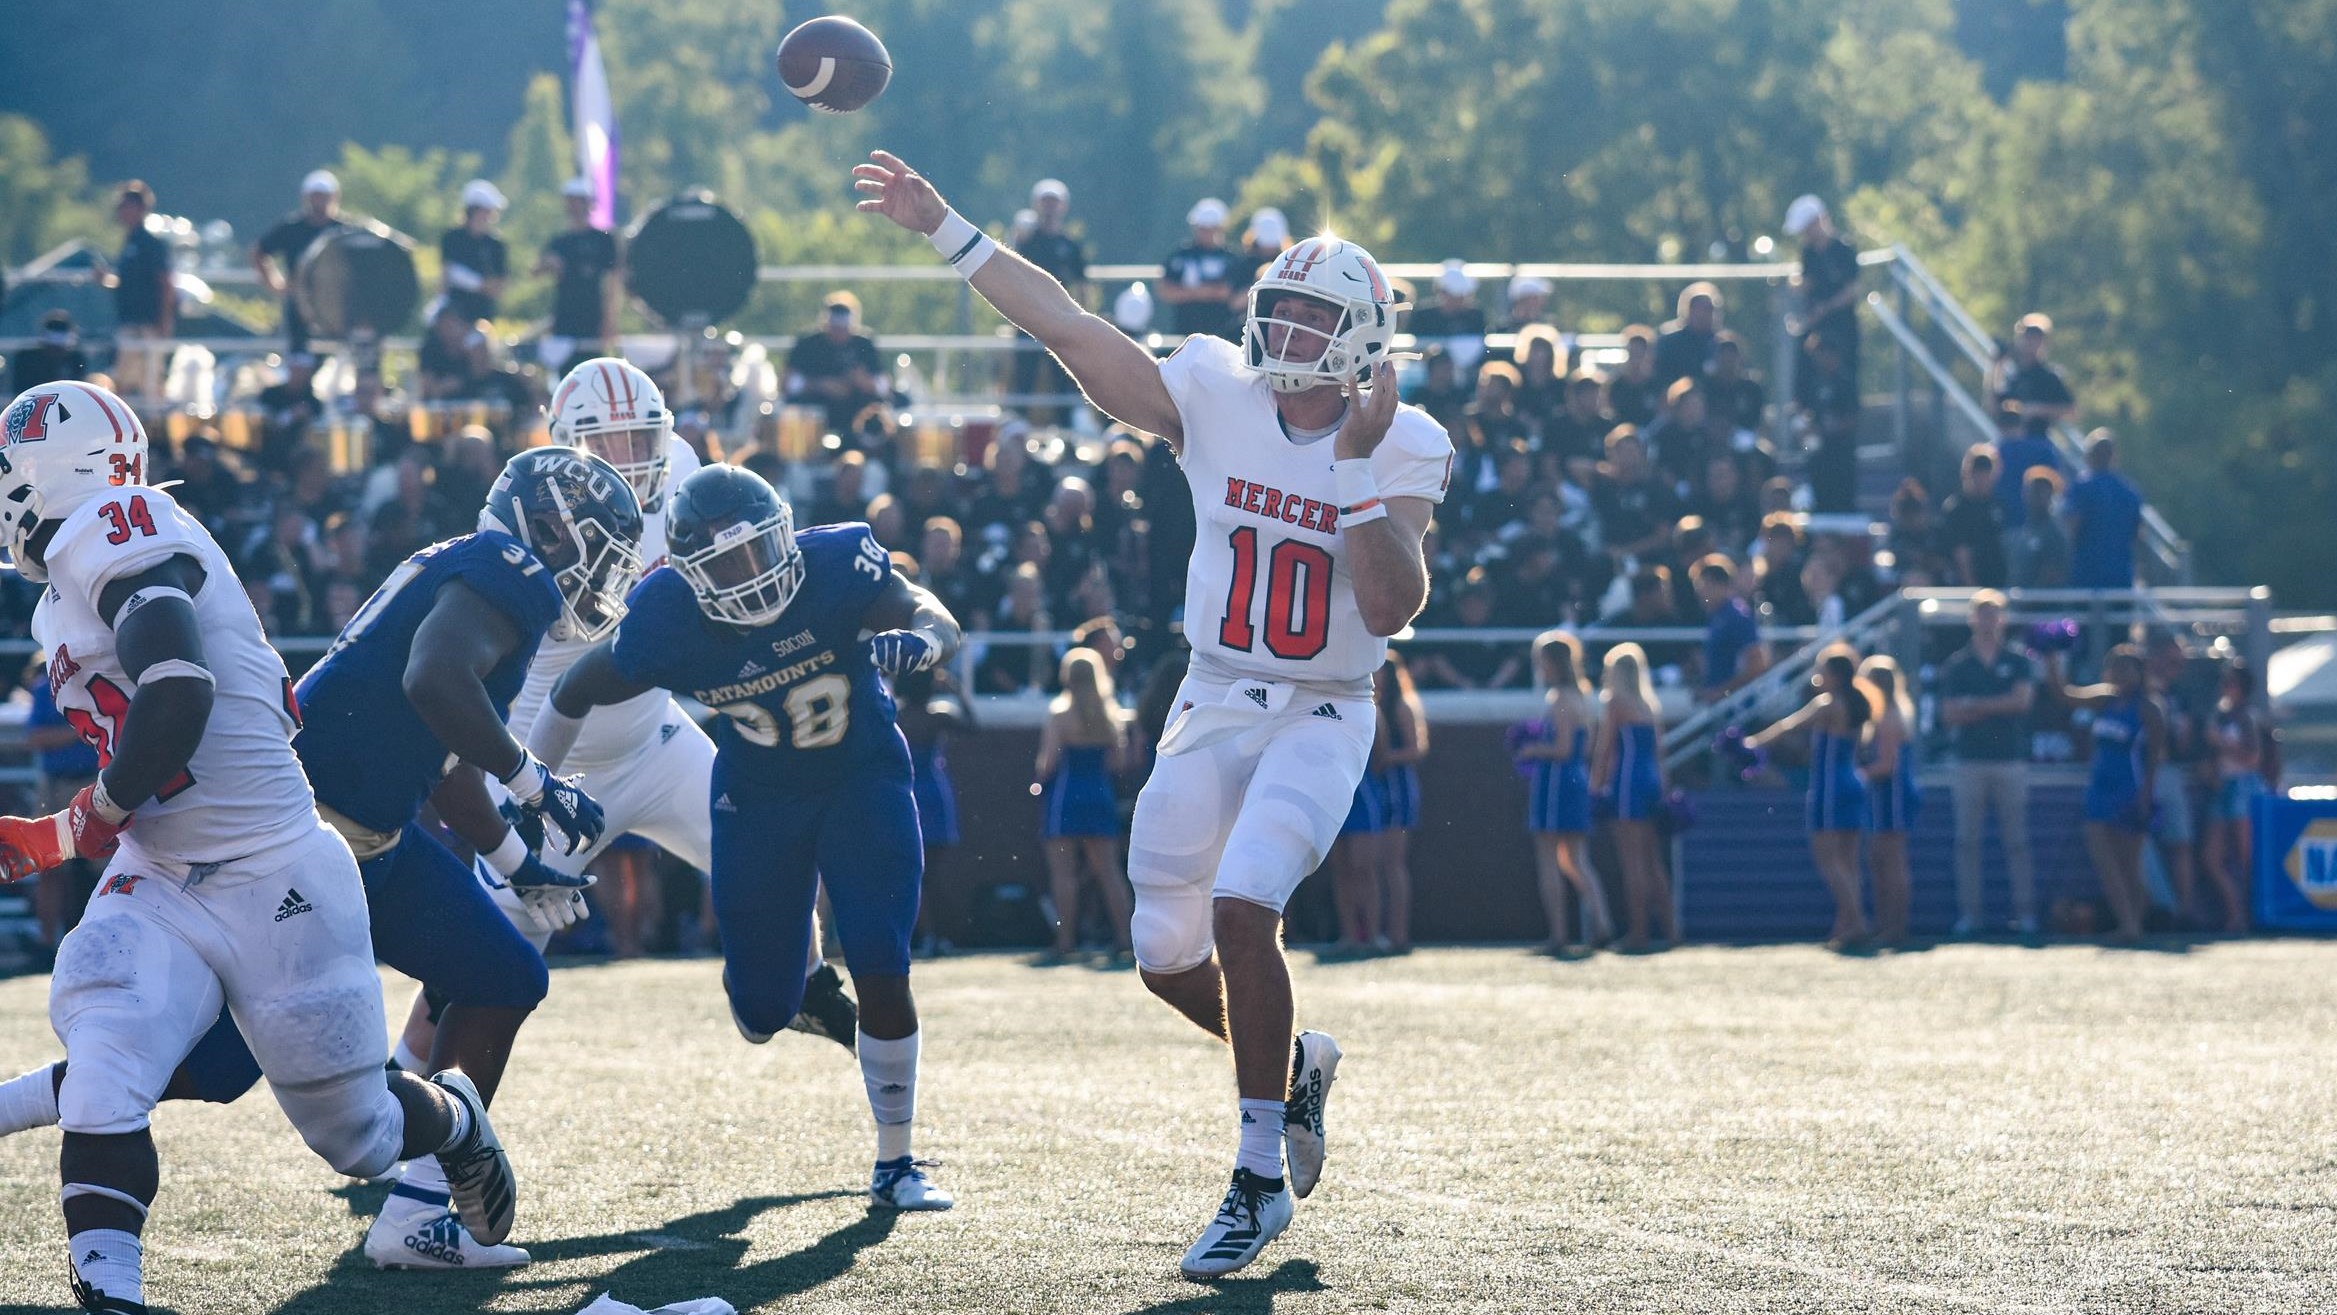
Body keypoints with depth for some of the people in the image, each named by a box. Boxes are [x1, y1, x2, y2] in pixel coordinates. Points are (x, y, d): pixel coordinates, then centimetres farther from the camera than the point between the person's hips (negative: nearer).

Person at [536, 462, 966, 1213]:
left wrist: (914, 643, -45)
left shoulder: (836, 566, -27)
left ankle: (896, 1164, 5)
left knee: (881, 975, -13)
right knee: (762, 1015, 3)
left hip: (864, 781, -1)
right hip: (758, 797, 1)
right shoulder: (665, 622, -24)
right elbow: (575, 693, -8)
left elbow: (941, 625, -21)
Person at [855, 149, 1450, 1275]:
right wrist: (944, 229, -10)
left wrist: (1356, 463, -26)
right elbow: (1071, 329, -7)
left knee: (1243, 912, -24)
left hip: (1319, 720, -4)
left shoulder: (1403, 450, -10)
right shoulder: (1217, 397, -4)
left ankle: (1260, 1179, -14)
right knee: (1168, 959, 6)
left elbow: (1393, 607, -21)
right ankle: (1294, 1064, 38)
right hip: (1212, 708, 4)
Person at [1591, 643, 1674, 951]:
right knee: (1653, 864, 12)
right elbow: (1658, 748, 16)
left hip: (1628, 783, -7)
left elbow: (1603, 749, -9)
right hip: (1652, 782, 7)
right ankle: (1670, 927, 10)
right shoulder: (1649, 704, 14)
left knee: (1633, 863, -6)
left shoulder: (1614, 702, -6)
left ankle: (1637, 933, -7)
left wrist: (1596, 785, -7)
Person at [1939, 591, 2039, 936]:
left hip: (2011, 761, -1)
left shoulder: (2019, 661, 8)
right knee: (1967, 842, 0)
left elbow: (2023, 699, -7)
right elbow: (1950, 713, 0)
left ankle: (2025, 912, -2)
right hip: (1970, 761, 1)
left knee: (2017, 841, -2)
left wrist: (1976, 706, -8)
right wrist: (1998, 707, -8)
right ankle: (1968, 913, 2)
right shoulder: (1957, 665, 9)